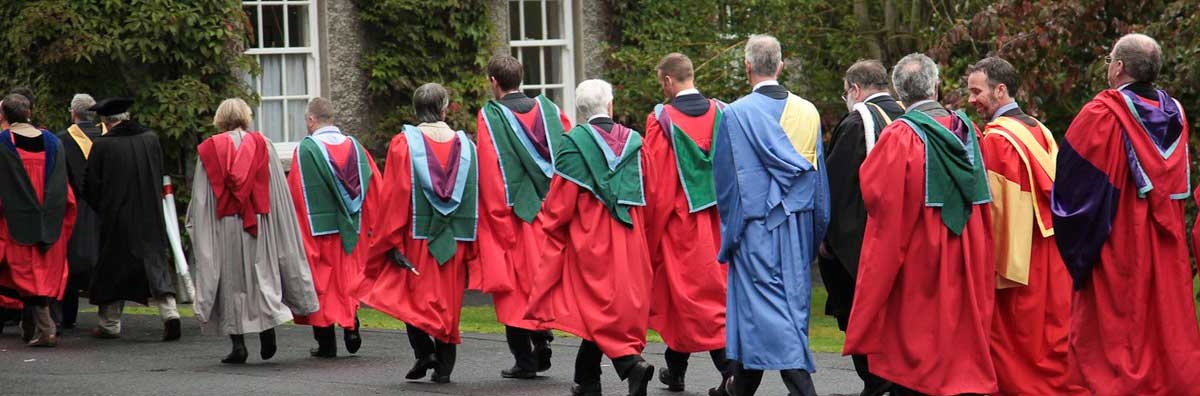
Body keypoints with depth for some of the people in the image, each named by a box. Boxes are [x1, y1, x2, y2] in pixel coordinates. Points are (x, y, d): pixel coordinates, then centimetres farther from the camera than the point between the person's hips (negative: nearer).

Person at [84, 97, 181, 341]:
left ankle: (110, 324, 18)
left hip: (116, 218, -3)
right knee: (156, 265, 7)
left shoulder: (102, 145, -11)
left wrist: (102, 209, 14)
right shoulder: (151, 139, 1)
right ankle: (169, 312, -12)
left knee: (113, 268, 10)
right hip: (150, 217, 3)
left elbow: (90, 186, -4)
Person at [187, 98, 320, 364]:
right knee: (262, 272, 10)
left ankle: (237, 343, -1)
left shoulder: (209, 150, 1)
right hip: (259, 222, 1)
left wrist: (198, 230, 6)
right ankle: (267, 325, -9)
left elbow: (200, 200, 0)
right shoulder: (262, 145, 3)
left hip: (223, 227, -1)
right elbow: (279, 192, 2)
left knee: (230, 279, 3)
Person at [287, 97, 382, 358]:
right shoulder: (354, 147, 3)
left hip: (318, 229, -4)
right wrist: (370, 226, 10)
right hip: (351, 228, 4)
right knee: (348, 279, 18)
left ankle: (326, 343, 6)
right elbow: (375, 187, 4)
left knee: (320, 284, 5)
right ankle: (351, 326, 2)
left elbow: (294, 193, -10)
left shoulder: (305, 149, -11)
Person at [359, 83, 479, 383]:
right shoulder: (465, 145, 2)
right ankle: (444, 364, 9)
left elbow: (395, 197, -7)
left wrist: (392, 240, -2)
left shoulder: (404, 144, -6)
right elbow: (475, 198, 3)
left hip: (417, 236, -3)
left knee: (415, 294, 8)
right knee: (448, 299, 10)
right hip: (455, 241, 3)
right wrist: (471, 246, 10)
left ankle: (424, 351, -11)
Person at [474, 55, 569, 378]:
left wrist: (496, 216, -4)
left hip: (512, 214, -4)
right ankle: (542, 346, 14)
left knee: (514, 285, 3)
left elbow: (489, 171, -10)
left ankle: (524, 359, 2)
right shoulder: (549, 110, 5)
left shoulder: (489, 117, -8)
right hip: (551, 210, 4)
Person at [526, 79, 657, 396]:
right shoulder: (633, 141, 5)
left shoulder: (575, 141, -7)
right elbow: (648, 195, 9)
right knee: (622, 305, 10)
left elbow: (561, 198, -9)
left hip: (589, 238, -4)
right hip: (629, 239, 4)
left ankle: (631, 364, -22)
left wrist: (551, 227, 6)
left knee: (598, 307, -1)